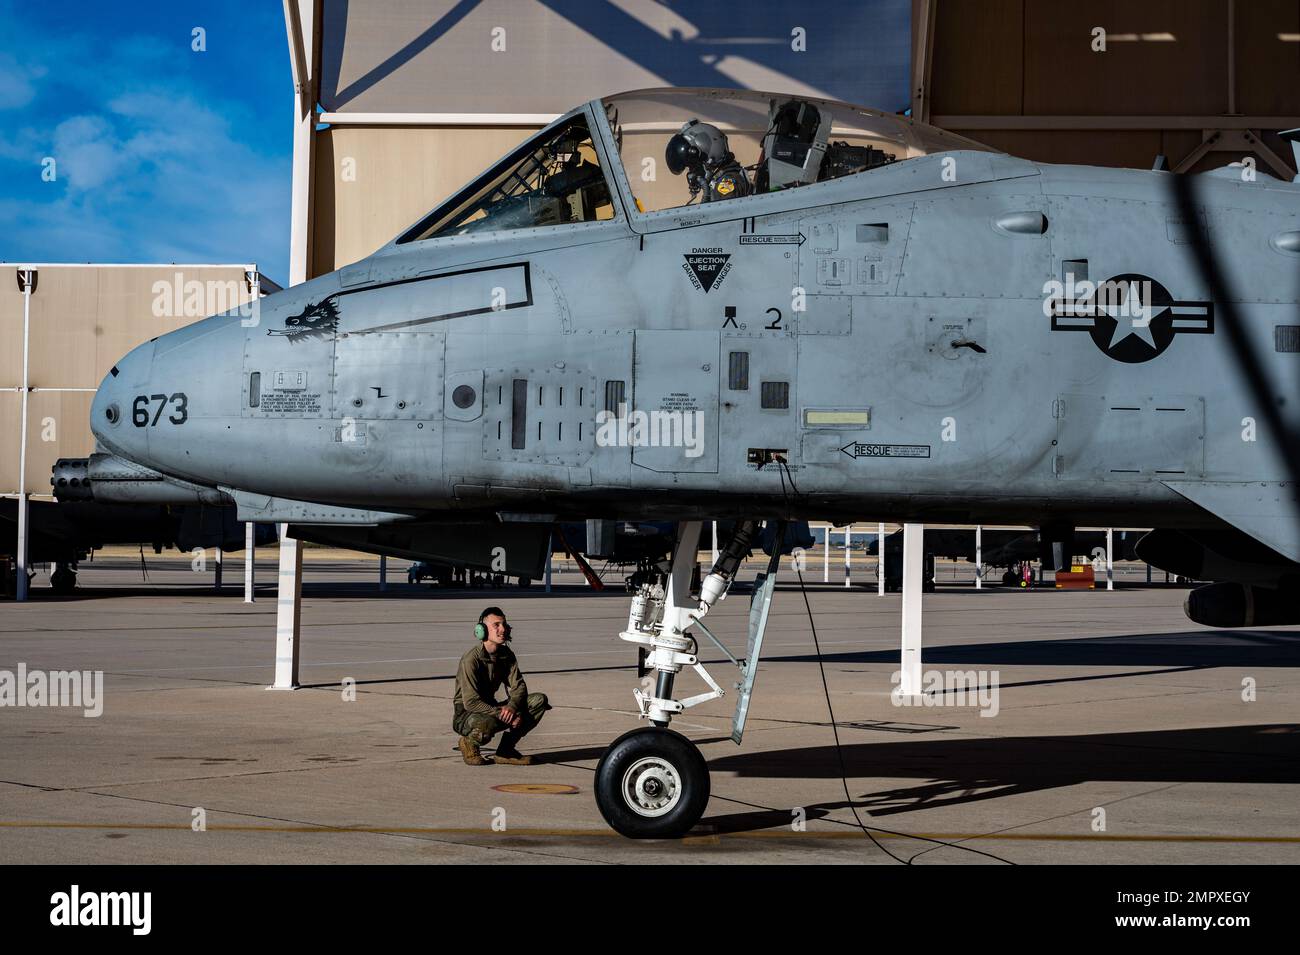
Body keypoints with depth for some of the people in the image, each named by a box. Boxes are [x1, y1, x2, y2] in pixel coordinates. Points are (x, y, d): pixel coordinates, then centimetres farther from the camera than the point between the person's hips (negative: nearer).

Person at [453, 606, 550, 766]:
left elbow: (518, 686, -2)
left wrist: (512, 706, -24)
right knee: (487, 725, -43)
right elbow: (471, 702, -25)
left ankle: (506, 749, -1)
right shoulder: (471, 659, -21)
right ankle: (469, 742, -5)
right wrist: (502, 714, -31)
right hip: (465, 715, -7)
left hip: (491, 708, 7)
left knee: (539, 700, -8)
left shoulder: (506, 654, 2)